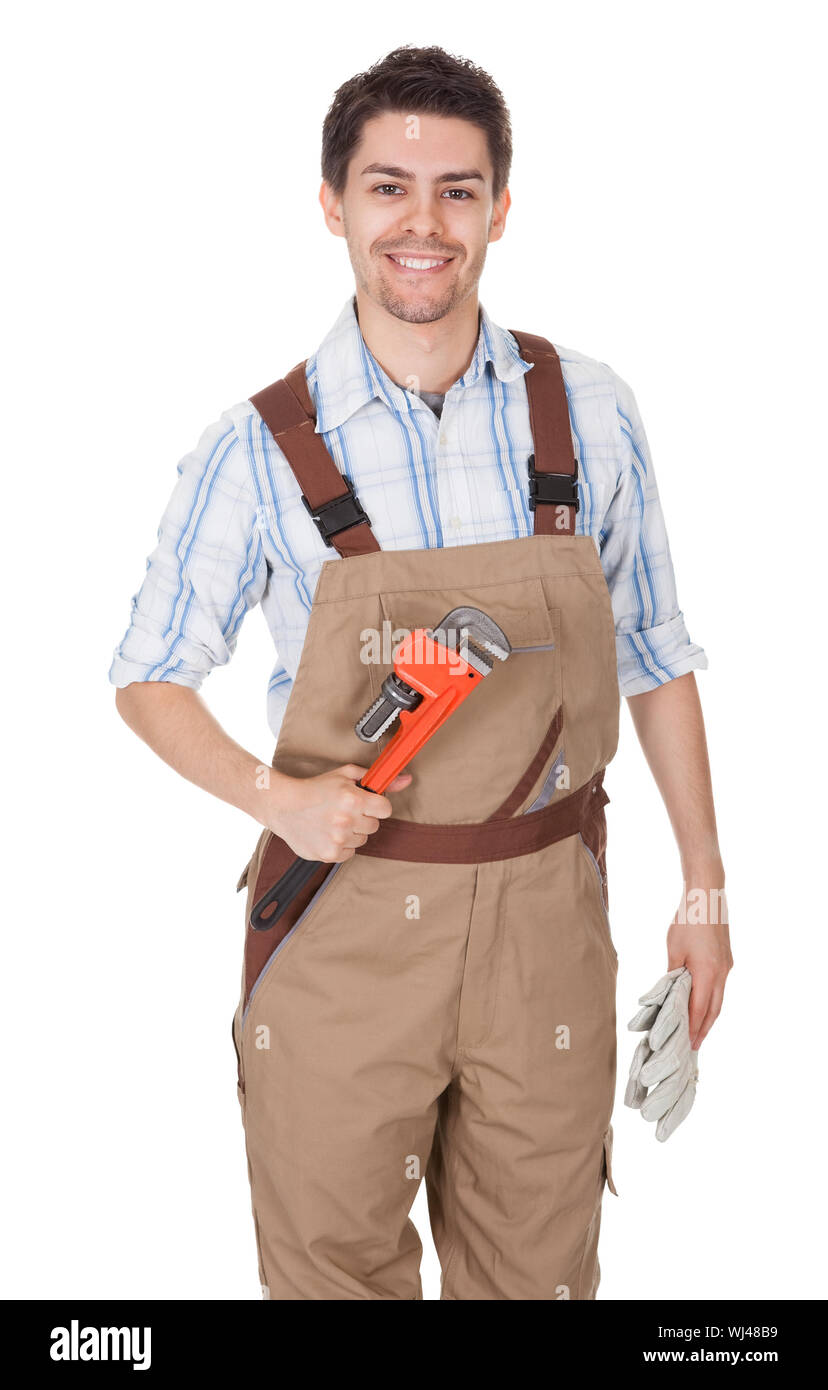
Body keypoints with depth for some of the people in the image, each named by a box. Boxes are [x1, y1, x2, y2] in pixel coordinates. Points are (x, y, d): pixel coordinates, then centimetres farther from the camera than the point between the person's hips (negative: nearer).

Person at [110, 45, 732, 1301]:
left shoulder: (589, 413, 0)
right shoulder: (261, 450, -6)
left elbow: (656, 657, 8)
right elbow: (150, 677, 3)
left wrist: (704, 889, 8)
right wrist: (275, 796, -14)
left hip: (545, 916, 2)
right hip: (342, 920, -1)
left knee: (539, 1271, 16)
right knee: (332, 1266, 11)